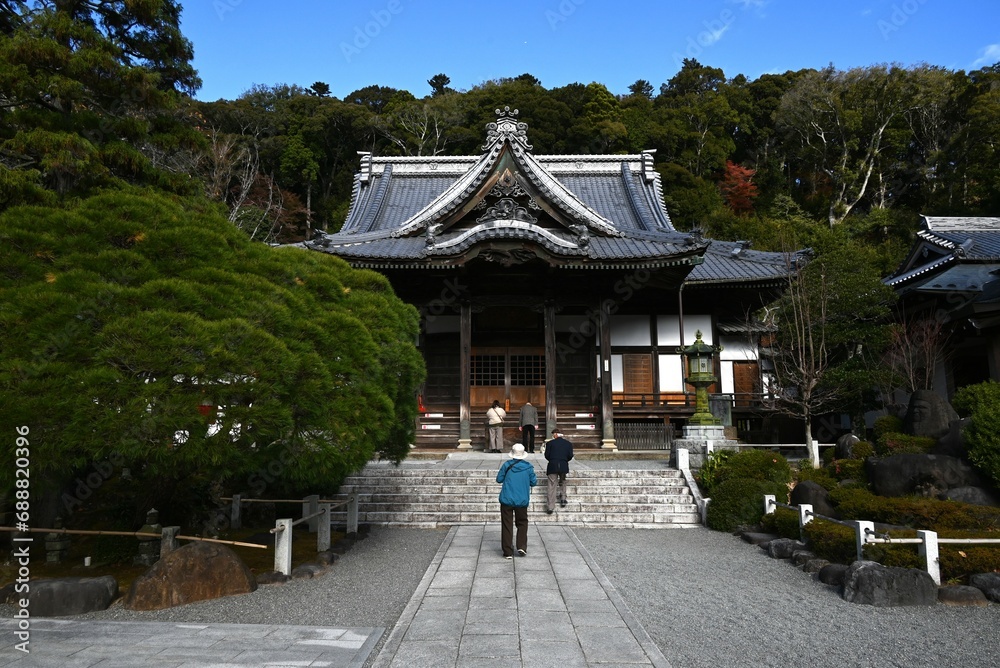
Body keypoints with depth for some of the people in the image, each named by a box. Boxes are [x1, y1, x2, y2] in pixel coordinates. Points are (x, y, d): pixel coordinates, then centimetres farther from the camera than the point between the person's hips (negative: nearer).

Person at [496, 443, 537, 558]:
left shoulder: (506, 465, -7)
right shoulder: (528, 467, -4)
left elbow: (499, 479, 1)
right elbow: (533, 482, 2)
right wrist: (536, 479, 23)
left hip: (507, 500, -1)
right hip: (522, 501, 1)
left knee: (507, 525, 6)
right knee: (522, 523, 20)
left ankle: (508, 552, 6)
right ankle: (522, 547, 8)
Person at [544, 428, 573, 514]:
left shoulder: (550, 443, 4)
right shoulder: (568, 444, 10)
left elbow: (547, 455, 1)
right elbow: (570, 456, 2)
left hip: (552, 466, -2)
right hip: (564, 466, 2)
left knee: (552, 486, -1)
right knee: (562, 482, 28)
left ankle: (550, 507, -4)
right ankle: (563, 498, 20)